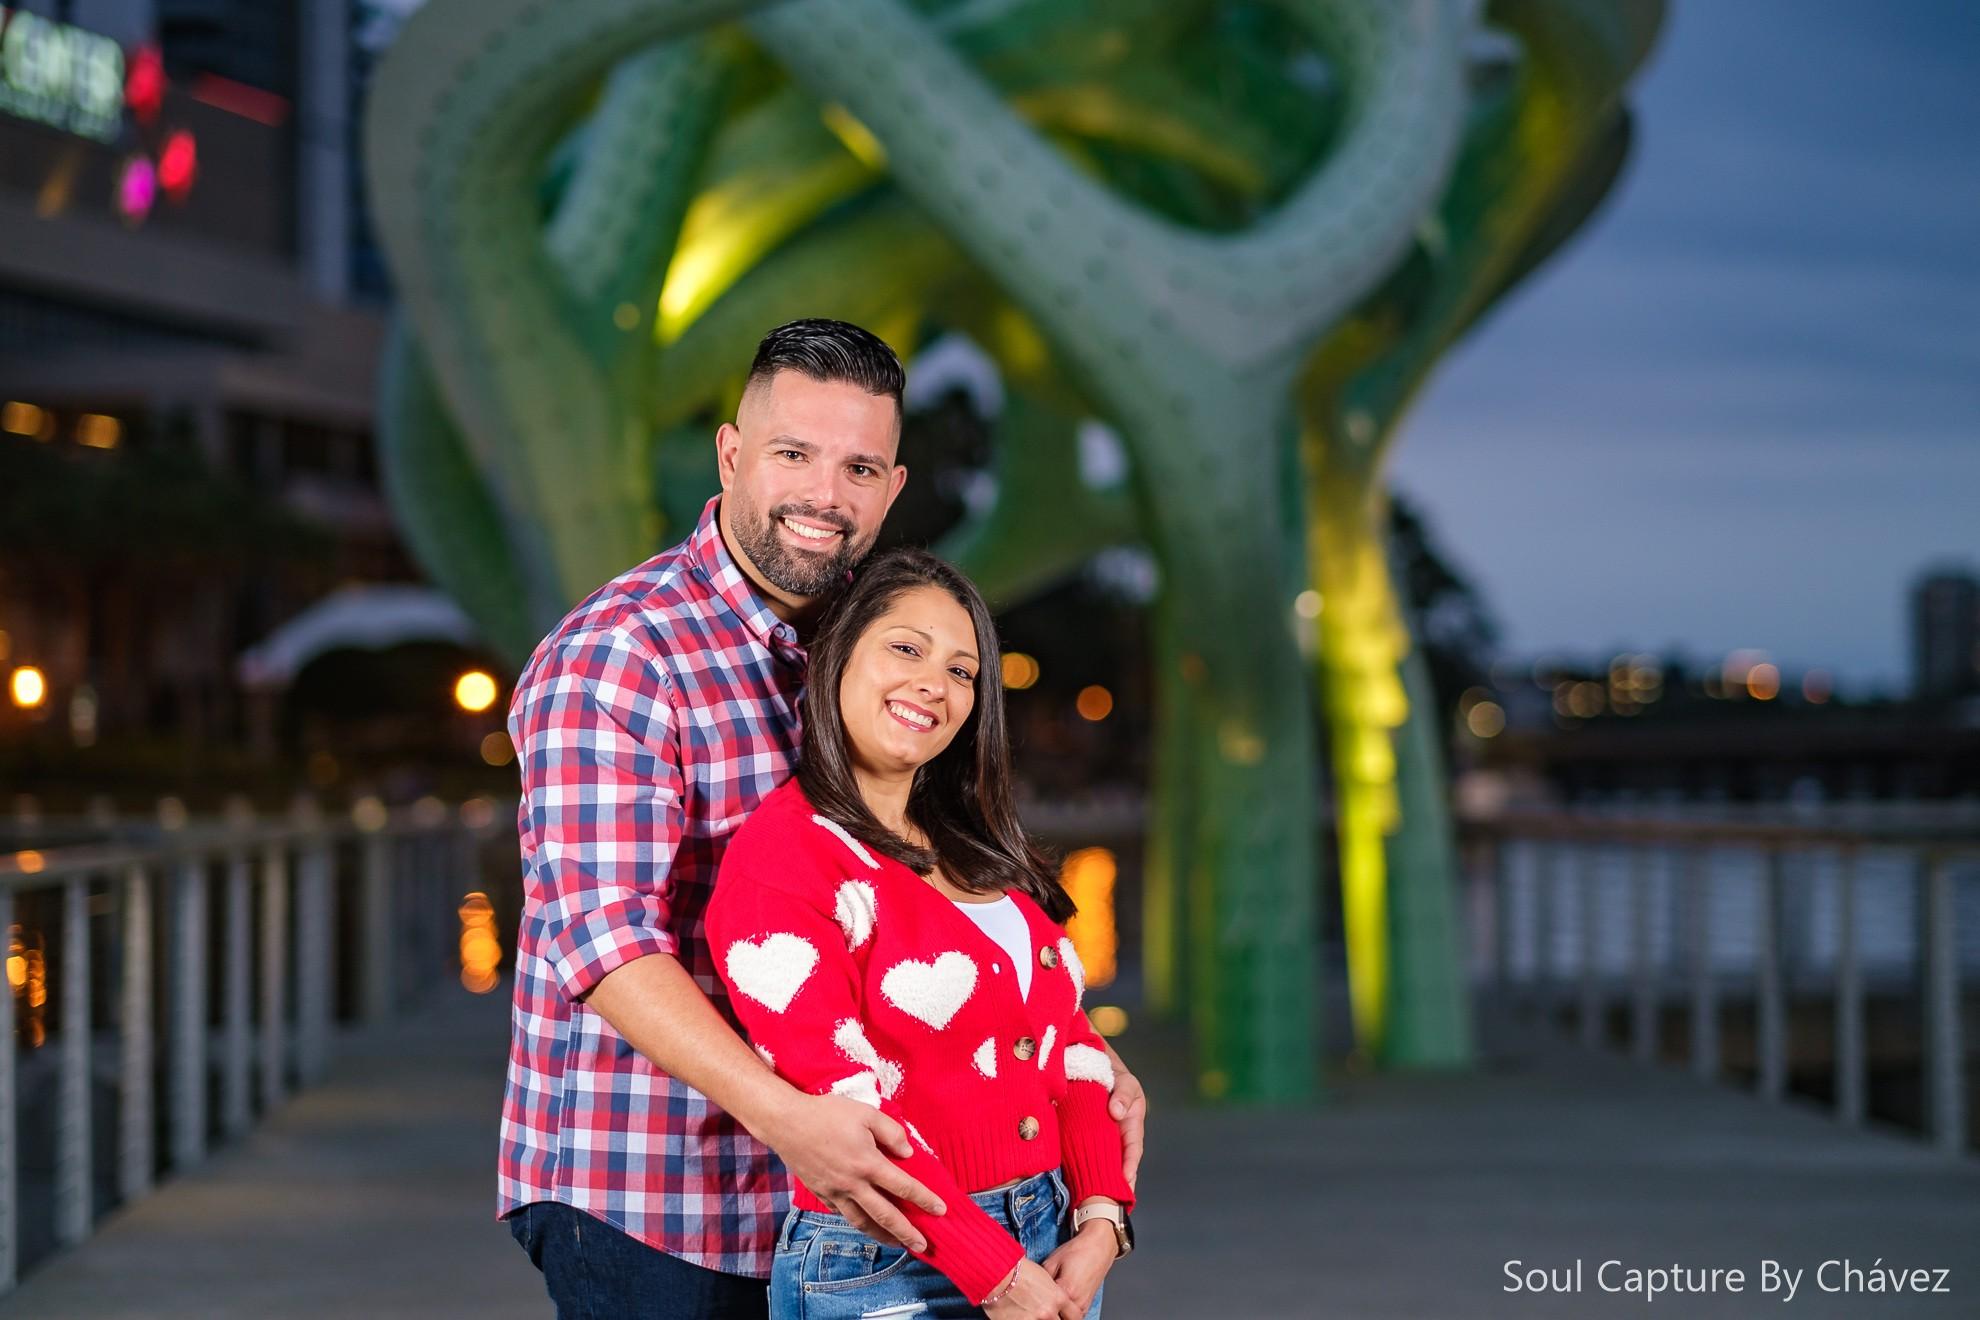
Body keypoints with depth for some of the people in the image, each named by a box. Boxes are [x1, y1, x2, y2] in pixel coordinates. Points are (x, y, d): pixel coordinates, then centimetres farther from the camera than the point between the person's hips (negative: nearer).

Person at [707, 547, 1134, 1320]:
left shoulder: (977, 847, 11)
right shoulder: (780, 857, -11)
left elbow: (1068, 1038, 9)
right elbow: (843, 1100, -17)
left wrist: (1100, 1219, -5)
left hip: (1050, 1248, 7)